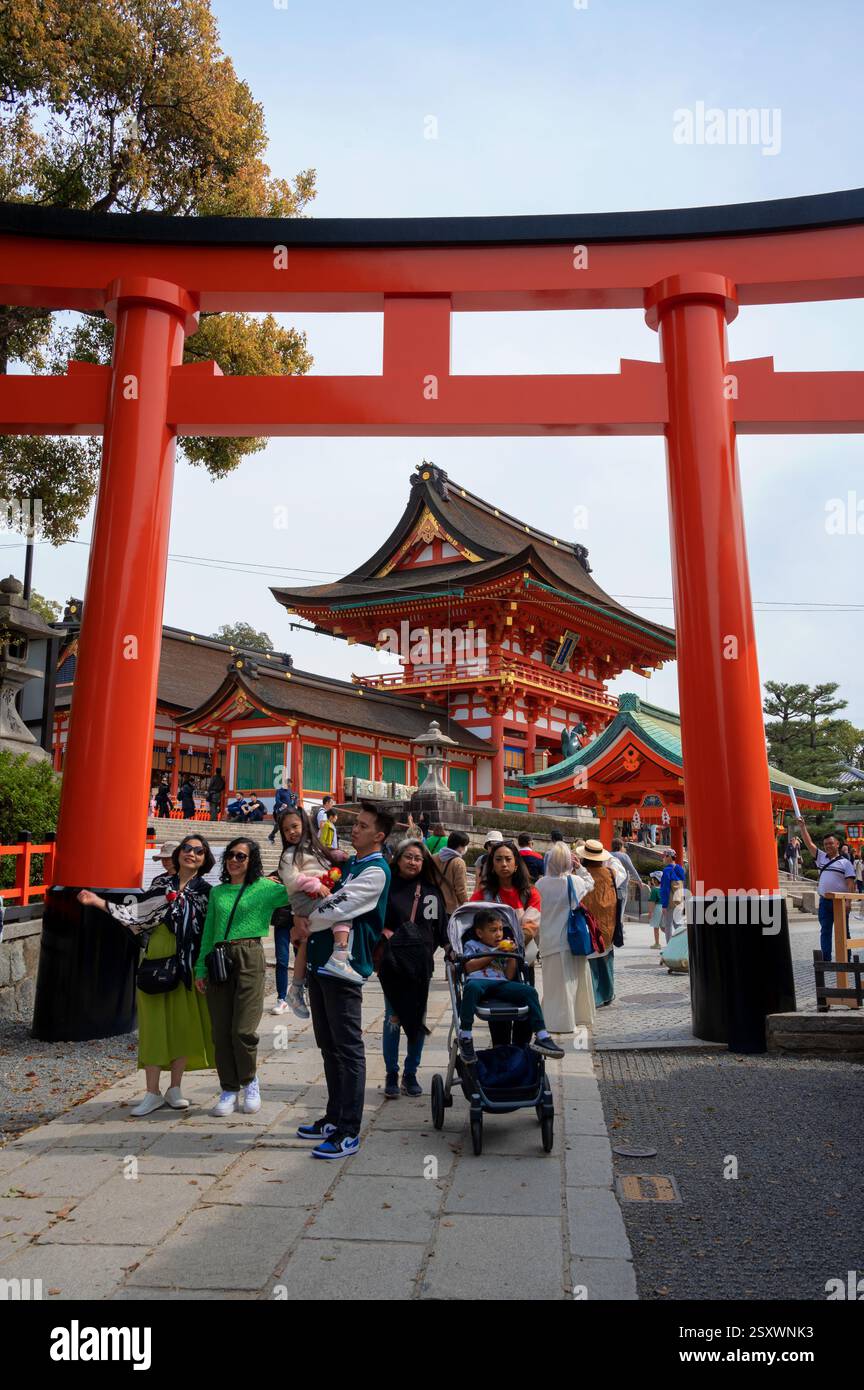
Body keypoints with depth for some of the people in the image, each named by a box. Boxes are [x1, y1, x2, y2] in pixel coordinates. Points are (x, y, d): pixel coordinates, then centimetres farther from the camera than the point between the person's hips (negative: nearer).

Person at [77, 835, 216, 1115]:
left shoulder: (205, 891, 2)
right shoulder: (161, 883, 7)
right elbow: (138, 913, 4)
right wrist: (99, 902, -1)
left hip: (185, 965, -1)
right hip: (155, 961, 1)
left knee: (182, 1023, 3)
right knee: (153, 1023, 3)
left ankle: (175, 1089, 17)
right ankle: (152, 1093, 11)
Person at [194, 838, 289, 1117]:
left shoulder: (264, 887, 4)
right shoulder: (217, 892, 16)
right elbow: (208, 933, 17)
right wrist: (201, 968, 10)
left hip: (249, 959, -4)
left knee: (243, 1030, -8)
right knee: (220, 1031, 4)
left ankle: (250, 1082, 16)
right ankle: (229, 1090, 17)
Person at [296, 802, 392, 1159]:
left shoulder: (375, 871, -12)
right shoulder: (349, 865, 17)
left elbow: (338, 908, -17)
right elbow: (329, 904, 21)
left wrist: (305, 926, -3)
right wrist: (308, 926, 0)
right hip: (320, 962, 9)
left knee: (347, 1048, -3)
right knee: (328, 1045, 16)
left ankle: (349, 1131, 4)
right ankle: (334, 1118, 28)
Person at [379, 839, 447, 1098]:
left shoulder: (431, 891, 8)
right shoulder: (387, 887, -1)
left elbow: (441, 927, 11)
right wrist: (384, 933, -10)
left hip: (421, 964, 3)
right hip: (393, 963, -2)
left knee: (418, 1020, 8)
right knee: (393, 1019, 3)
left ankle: (411, 1074, 22)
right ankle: (392, 1075, 16)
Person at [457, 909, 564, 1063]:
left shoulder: (502, 950, 31)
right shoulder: (471, 944, 22)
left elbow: (509, 976, 19)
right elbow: (469, 967, 2)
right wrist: (493, 954, 4)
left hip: (501, 984, 4)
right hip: (478, 980, -4)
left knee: (529, 991, -19)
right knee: (472, 987, -41)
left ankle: (541, 1036, -20)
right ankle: (465, 1036, -34)